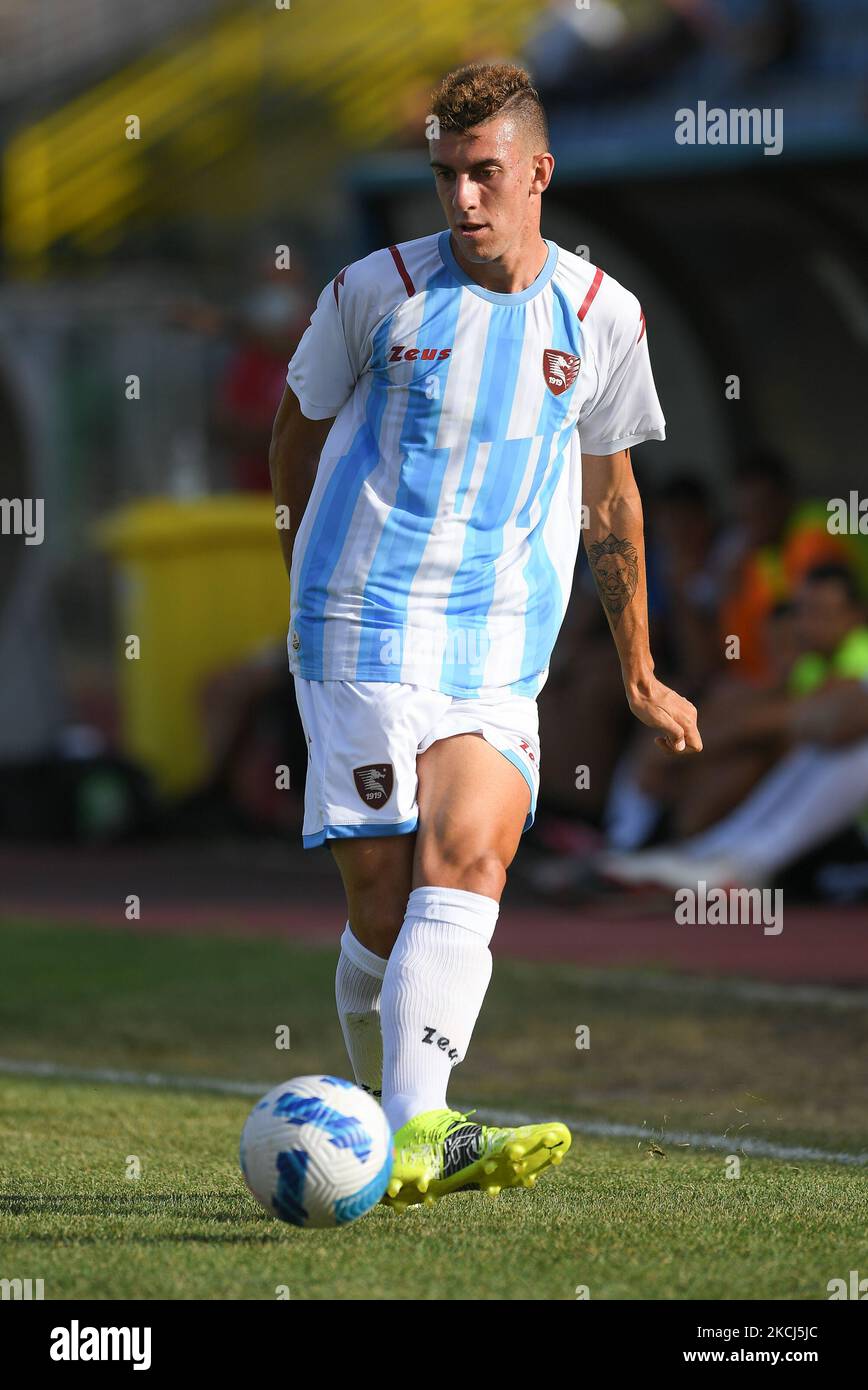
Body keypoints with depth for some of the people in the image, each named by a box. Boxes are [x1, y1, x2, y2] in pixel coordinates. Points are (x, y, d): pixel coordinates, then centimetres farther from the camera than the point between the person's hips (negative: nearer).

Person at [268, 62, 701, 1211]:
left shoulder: (600, 316, 6)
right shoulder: (375, 292, -1)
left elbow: (610, 499, 20)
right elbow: (295, 445, 16)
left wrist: (639, 677, 25)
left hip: (500, 653, 1)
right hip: (360, 636, -1)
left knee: (470, 858, -21)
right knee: (384, 904, -6)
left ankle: (417, 1138, -32)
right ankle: (407, 1136, 14)